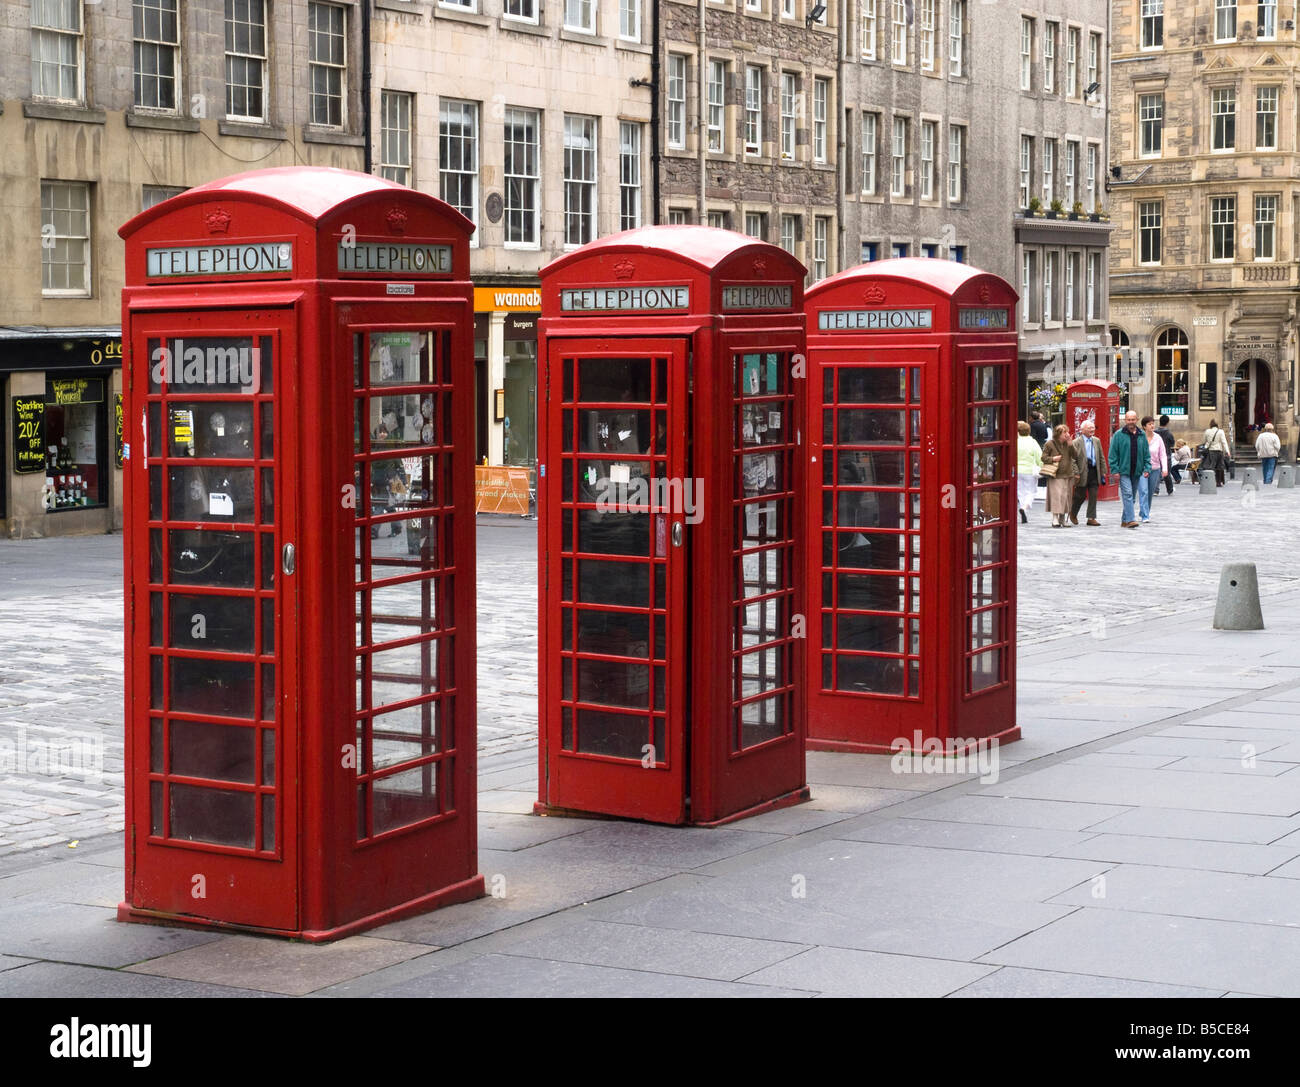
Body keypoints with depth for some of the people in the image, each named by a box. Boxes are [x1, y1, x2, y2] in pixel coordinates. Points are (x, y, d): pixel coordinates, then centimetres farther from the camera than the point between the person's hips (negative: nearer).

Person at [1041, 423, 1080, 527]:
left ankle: (1062, 519, 19)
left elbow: (1075, 456, 1)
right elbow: (1043, 457, 0)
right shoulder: (1050, 444, -2)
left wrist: (1070, 444, -9)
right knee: (1056, 496, -12)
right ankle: (1055, 520, -11)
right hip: (1056, 476, -5)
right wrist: (1053, 459, -18)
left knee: (1066, 497, 8)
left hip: (1068, 475, 5)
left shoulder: (1068, 444, 11)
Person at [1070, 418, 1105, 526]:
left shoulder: (1097, 441, 11)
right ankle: (1073, 514, 27)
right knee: (1080, 496, 4)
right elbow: (1073, 459, -7)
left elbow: (1101, 457, 15)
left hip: (1094, 472, 4)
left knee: (1093, 496, 2)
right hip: (1083, 473, -4)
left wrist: (1103, 471, 10)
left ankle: (1091, 518, 7)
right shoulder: (1076, 442, -5)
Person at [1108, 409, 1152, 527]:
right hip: (1124, 471, -4)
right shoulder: (1118, 435, -1)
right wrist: (1115, 470, -10)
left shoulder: (1142, 435, 10)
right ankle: (1130, 519, -18)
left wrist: (1147, 468, 2)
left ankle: (1125, 520, 17)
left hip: (1137, 472, 4)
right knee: (1127, 495, -14)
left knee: (1132, 496, 9)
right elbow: (1113, 454, -2)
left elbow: (1146, 454, 13)